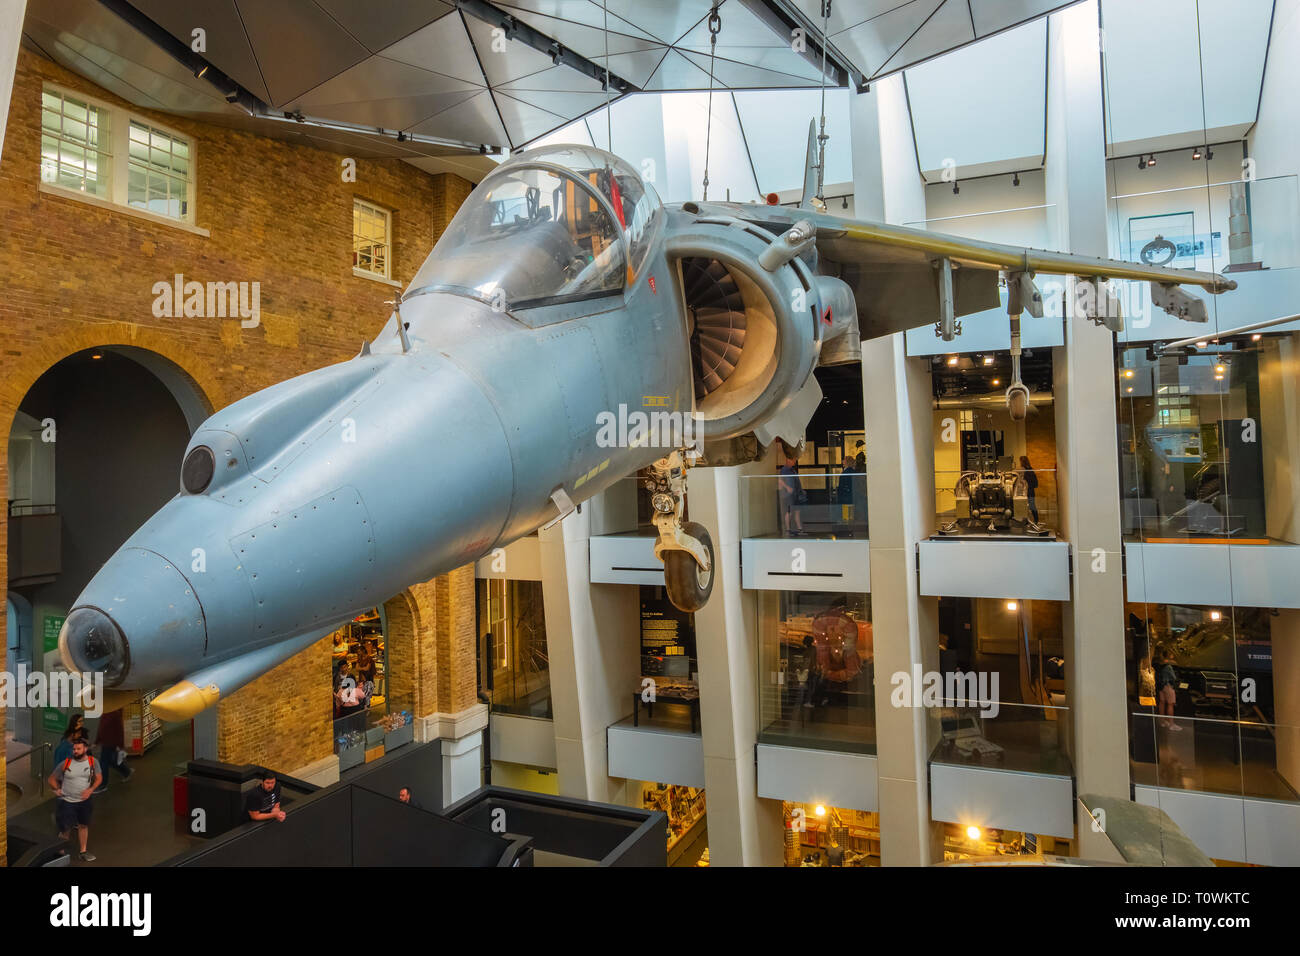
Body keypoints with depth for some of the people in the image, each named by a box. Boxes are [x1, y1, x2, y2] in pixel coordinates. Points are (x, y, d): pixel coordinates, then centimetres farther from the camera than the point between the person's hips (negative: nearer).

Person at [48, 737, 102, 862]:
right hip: (67, 801, -2)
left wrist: (90, 789, -17)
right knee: (66, 830, 2)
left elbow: (99, 778, -2)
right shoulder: (65, 763, -13)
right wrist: (56, 789, -16)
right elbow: (52, 778, 0)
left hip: (84, 800, 2)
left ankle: (83, 852, 31)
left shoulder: (93, 762, -8)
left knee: (83, 825, 16)